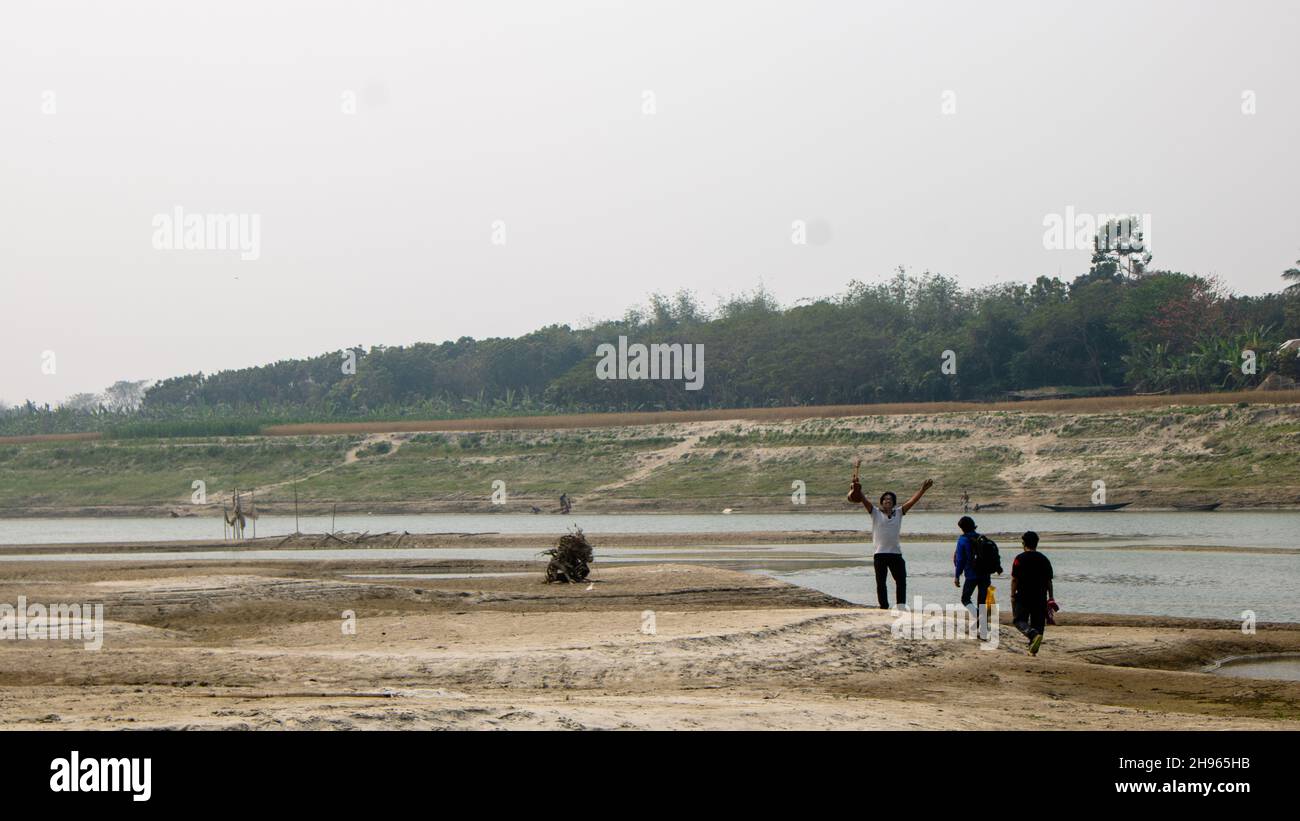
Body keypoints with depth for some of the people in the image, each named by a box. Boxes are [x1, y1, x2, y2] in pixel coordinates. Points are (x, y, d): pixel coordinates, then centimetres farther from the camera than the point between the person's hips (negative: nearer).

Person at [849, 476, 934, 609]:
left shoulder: (898, 513, 7)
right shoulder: (875, 513, 1)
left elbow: (912, 501, -2)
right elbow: (864, 500, -12)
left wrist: (923, 490, -14)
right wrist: (858, 490, -29)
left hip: (895, 552, 2)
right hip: (880, 553, -2)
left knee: (901, 580, 2)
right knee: (881, 583, 2)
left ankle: (901, 604, 10)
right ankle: (884, 607, 9)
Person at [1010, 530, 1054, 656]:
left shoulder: (1020, 559, -5)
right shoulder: (1044, 559, 6)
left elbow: (1014, 579, -7)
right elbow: (1049, 580, 8)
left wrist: (1013, 596, -1)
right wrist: (1051, 597, 14)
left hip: (1023, 596, -4)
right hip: (1040, 598, 4)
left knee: (1019, 620, 2)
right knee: (1038, 623, 10)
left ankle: (1034, 634, -25)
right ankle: (1033, 650, 8)